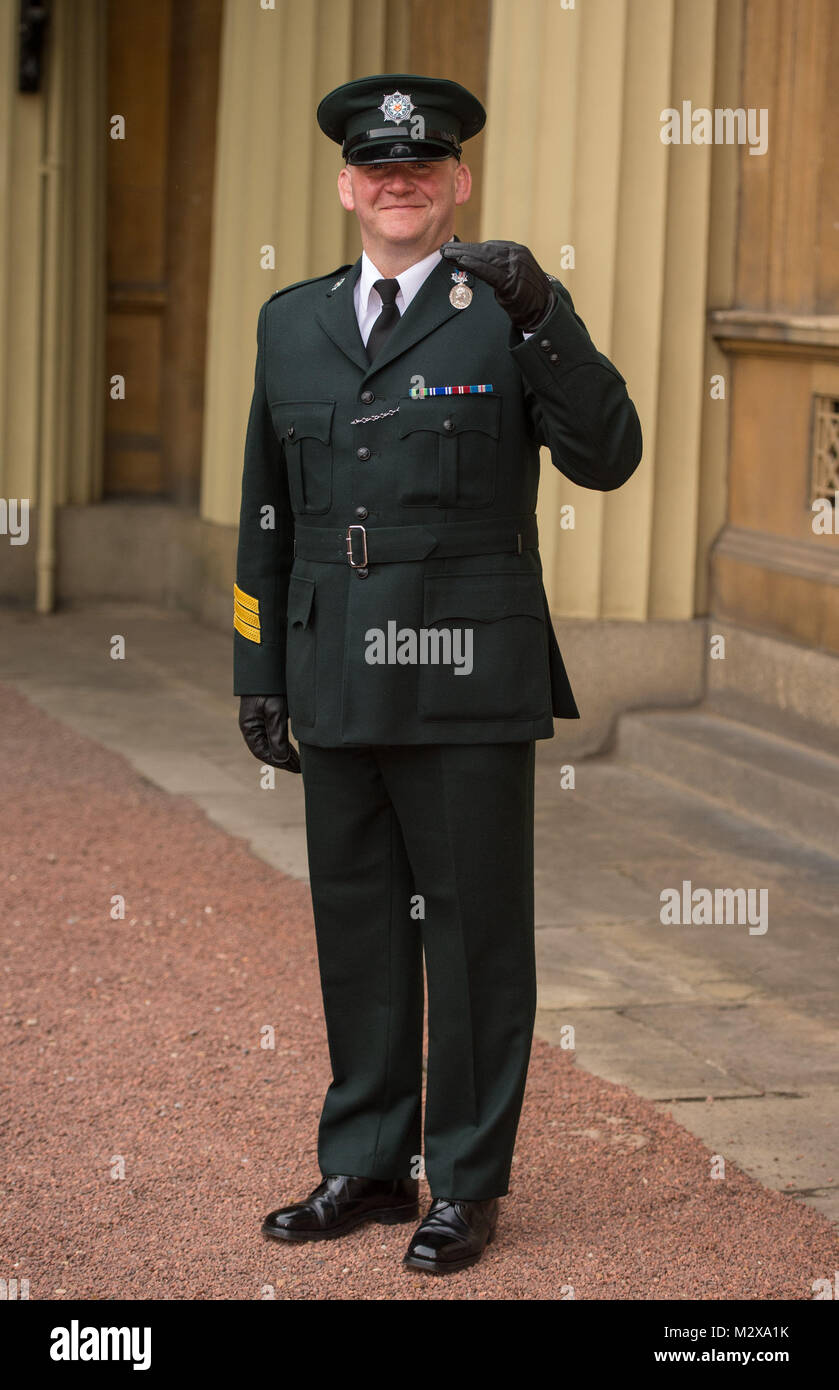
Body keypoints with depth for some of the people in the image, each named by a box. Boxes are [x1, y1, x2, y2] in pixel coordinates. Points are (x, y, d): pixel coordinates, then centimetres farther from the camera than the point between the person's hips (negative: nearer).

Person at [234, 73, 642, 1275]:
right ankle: (367, 1167, 24)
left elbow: (608, 458, -14)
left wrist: (538, 320, -26)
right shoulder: (293, 323, 11)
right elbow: (268, 517, 16)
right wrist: (260, 672, 13)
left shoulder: (513, 309, -3)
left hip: (469, 682, -4)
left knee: (475, 933, 3)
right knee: (356, 928, 12)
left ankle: (469, 1184, 13)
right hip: (338, 679, 5)